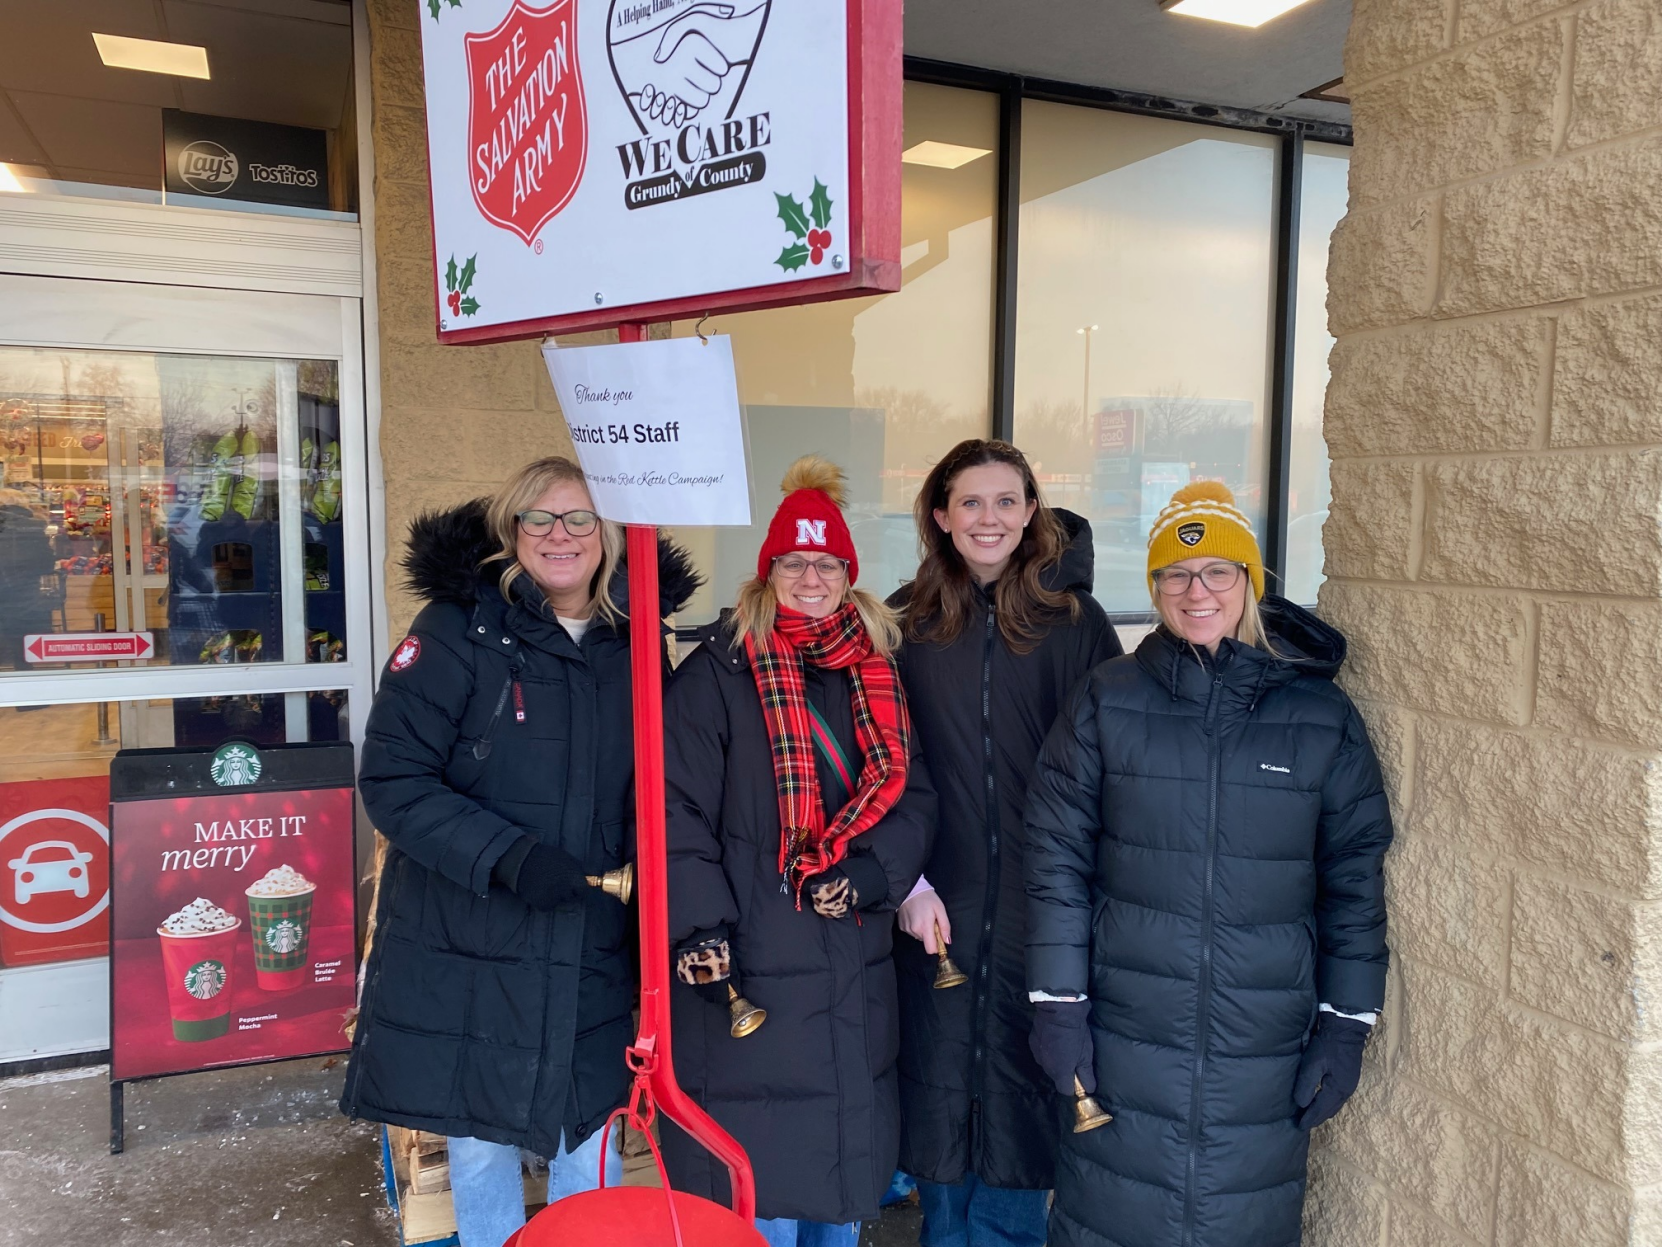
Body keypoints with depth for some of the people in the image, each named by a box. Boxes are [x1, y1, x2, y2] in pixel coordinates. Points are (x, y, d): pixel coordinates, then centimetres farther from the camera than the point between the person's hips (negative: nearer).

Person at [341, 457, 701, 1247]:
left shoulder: (635, 642, 2)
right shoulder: (460, 629, -10)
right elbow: (391, 780, -12)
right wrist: (504, 856, -22)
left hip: (589, 952, 3)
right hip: (466, 948, -2)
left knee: (588, 1151, 13)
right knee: (479, 1145, 14)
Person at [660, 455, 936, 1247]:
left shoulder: (877, 674, 9)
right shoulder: (718, 672, -6)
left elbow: (911, 795, 6)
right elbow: (679, 809, -11)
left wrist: (867, 873, -11)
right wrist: (701, 927, -19)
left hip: (855, 970, 5)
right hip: (747, 968, -5)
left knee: (846, 1158, 18)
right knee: (757, 1175, 4)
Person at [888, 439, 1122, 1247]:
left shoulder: (1075, 621, -1)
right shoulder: (905, 623, 3)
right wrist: (905, 881, -5)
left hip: (1041, 909, -1)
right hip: (938, 908, 1)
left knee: (1019, 1107, 8)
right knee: (939, 1095, 12)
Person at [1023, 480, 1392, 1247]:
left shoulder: (1322, 715, 0)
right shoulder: (1107, 701, -2)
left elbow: (1355, 878, 4)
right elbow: (1057, 855, -2)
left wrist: (1346, 1025, 2)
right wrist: (1058, 1002, -5)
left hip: (1265, 1048, 1)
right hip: (1125, 1034, 0)